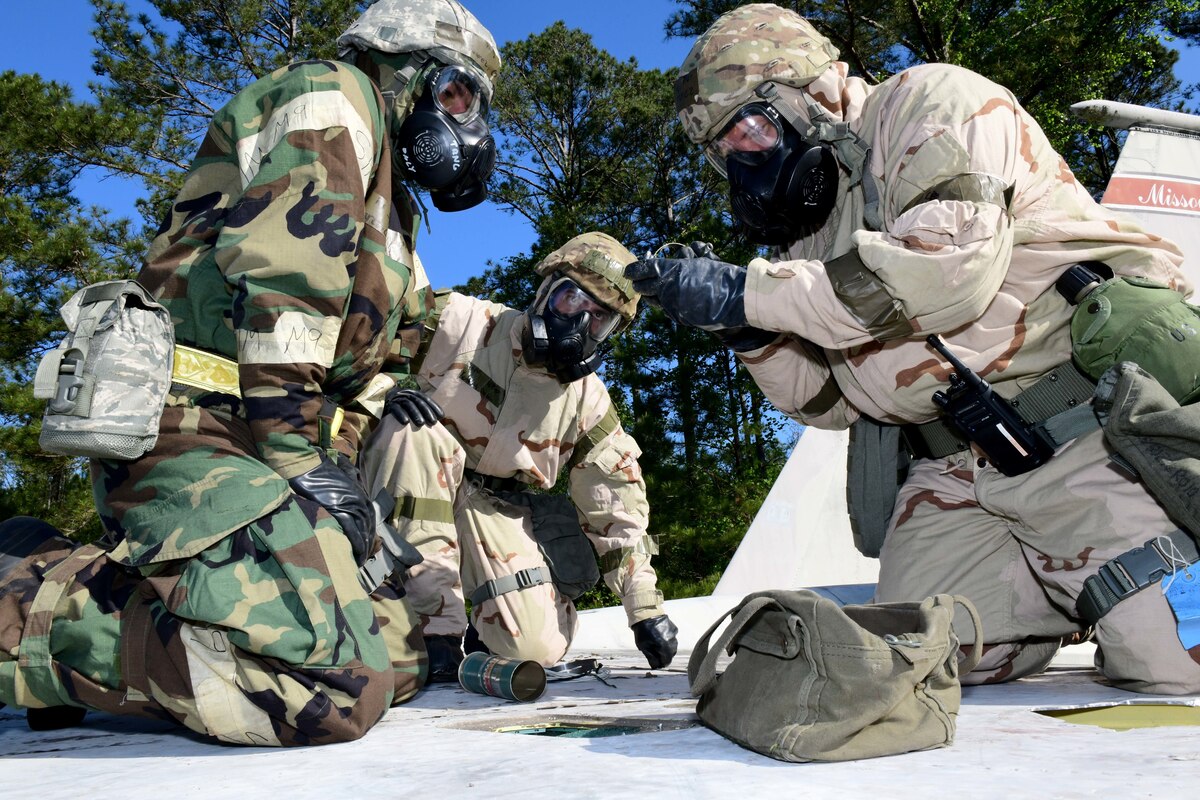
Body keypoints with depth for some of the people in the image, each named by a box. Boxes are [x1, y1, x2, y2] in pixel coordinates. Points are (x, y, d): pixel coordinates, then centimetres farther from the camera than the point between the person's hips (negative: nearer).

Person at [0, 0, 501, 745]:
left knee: (396, 661, 0)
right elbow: (277, 267, -14)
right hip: (202, 428, -11)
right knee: (335, 686, -26)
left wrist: (334, 460, 10)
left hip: (262, 443, 11)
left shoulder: (384, 206, 32)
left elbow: (368, 359, 27)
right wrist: (297, 451, -16)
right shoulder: (334, 98, 2)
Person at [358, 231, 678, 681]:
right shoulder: (461, 323, -16)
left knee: (539, 646, -17)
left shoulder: (589, 405, -4)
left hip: (495, 509, 2)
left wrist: (646, 607, -1)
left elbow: (618, 512, 1)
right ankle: (433, 622, -29)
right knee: (418, 434, -37)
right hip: (410, 493, -2)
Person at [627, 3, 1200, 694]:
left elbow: (953, 262, -26)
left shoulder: (934, 101, -7)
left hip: (1095, 423, -7)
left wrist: (749, 292, -22)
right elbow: (834, 401, 15)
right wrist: (748, 331, -4)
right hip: (959, 465, 7)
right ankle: (1075, 583, 23)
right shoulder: (808, 232, 13)